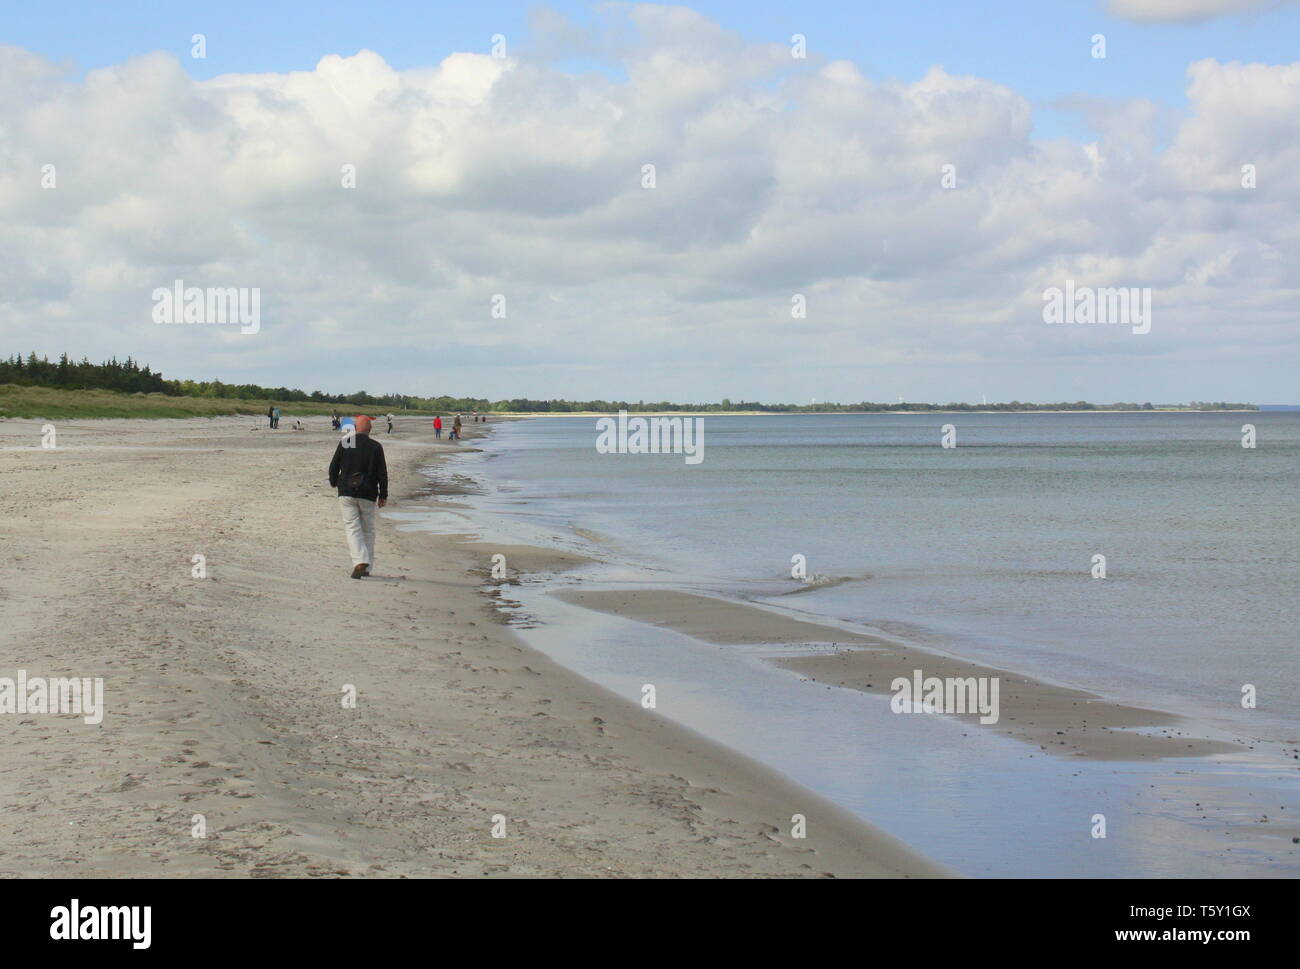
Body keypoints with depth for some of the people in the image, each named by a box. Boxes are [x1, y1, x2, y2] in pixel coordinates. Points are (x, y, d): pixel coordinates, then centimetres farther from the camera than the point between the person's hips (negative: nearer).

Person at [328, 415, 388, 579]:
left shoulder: (344, 443, 0)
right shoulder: (376, 447, -2)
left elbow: (333, 467, 5)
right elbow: (382, 473, -2)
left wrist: (333, 482, 25)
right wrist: (383, 495, 7)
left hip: (347, 493, 0)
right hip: (368, 495, 0)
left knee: (352, 529, -2)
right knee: (368, 530, 13)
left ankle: (360, 561, -23)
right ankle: (367, 567, 16)